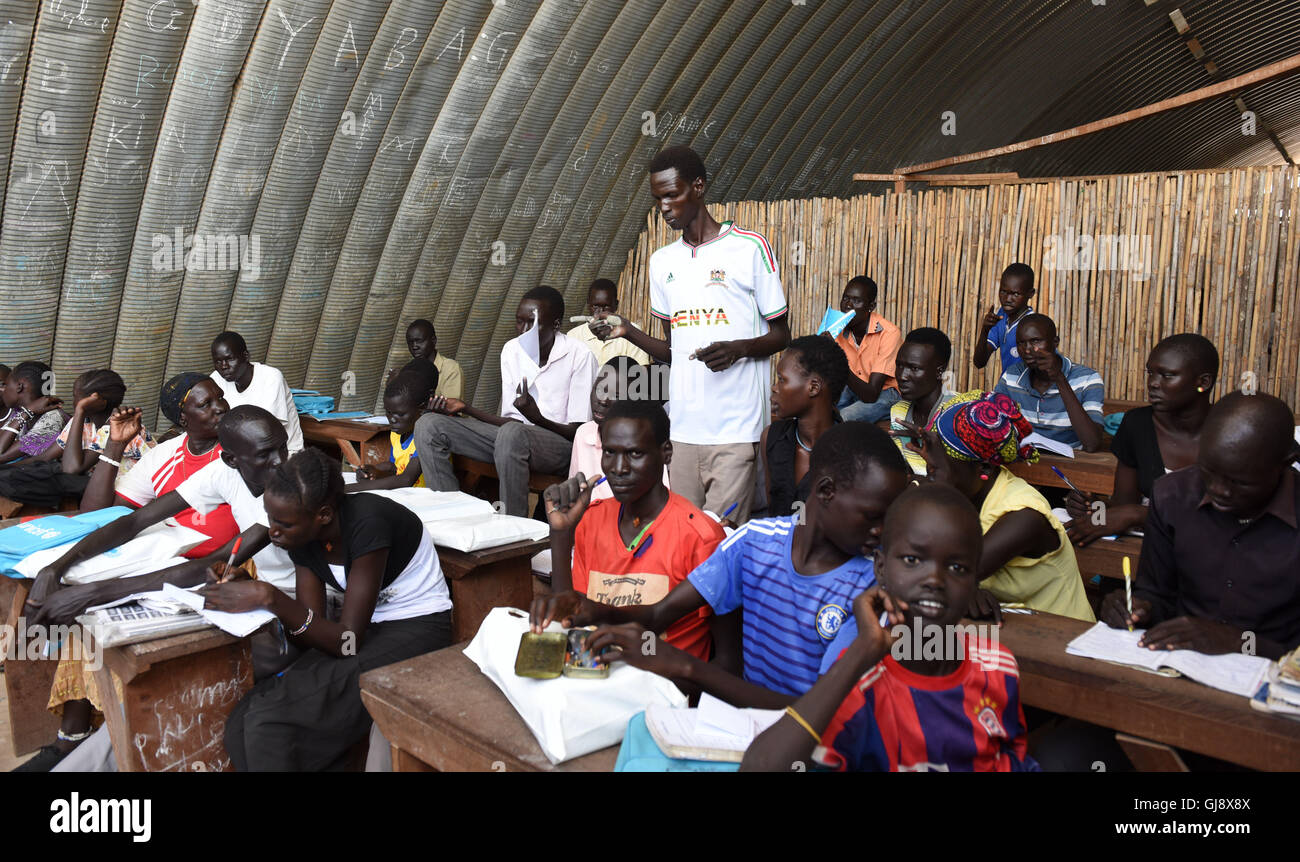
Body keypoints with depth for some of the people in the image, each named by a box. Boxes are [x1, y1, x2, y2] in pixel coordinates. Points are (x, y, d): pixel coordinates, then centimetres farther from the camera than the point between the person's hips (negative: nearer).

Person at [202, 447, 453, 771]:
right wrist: (252, 593, -17)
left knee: (268, 722, -23)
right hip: (367, 628, 7)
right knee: (242, 726, -15)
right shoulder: (302, 535, -4)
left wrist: (269, 598, -31)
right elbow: (314, 634, -3)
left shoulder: (366, 523, -26)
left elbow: (347, 643, -24)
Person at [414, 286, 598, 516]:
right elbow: (512, 420, 9)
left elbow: (578, 432, -11)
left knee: (512, 434, -41)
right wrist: (465, 409, -4)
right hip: (518, 433, 6)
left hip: (561, 443, -6)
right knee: (429, 425, -9)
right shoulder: (512, 350, 8)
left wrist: (538, 419, -28)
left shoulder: (580, 357, -10)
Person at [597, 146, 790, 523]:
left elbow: (781, 335, 3)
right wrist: (629, 333, 0)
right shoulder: (662, 261, 16)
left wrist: (738, 348, -17)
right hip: (682, 427, 5)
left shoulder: (749, 247, -1)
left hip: (735, 429, -5)